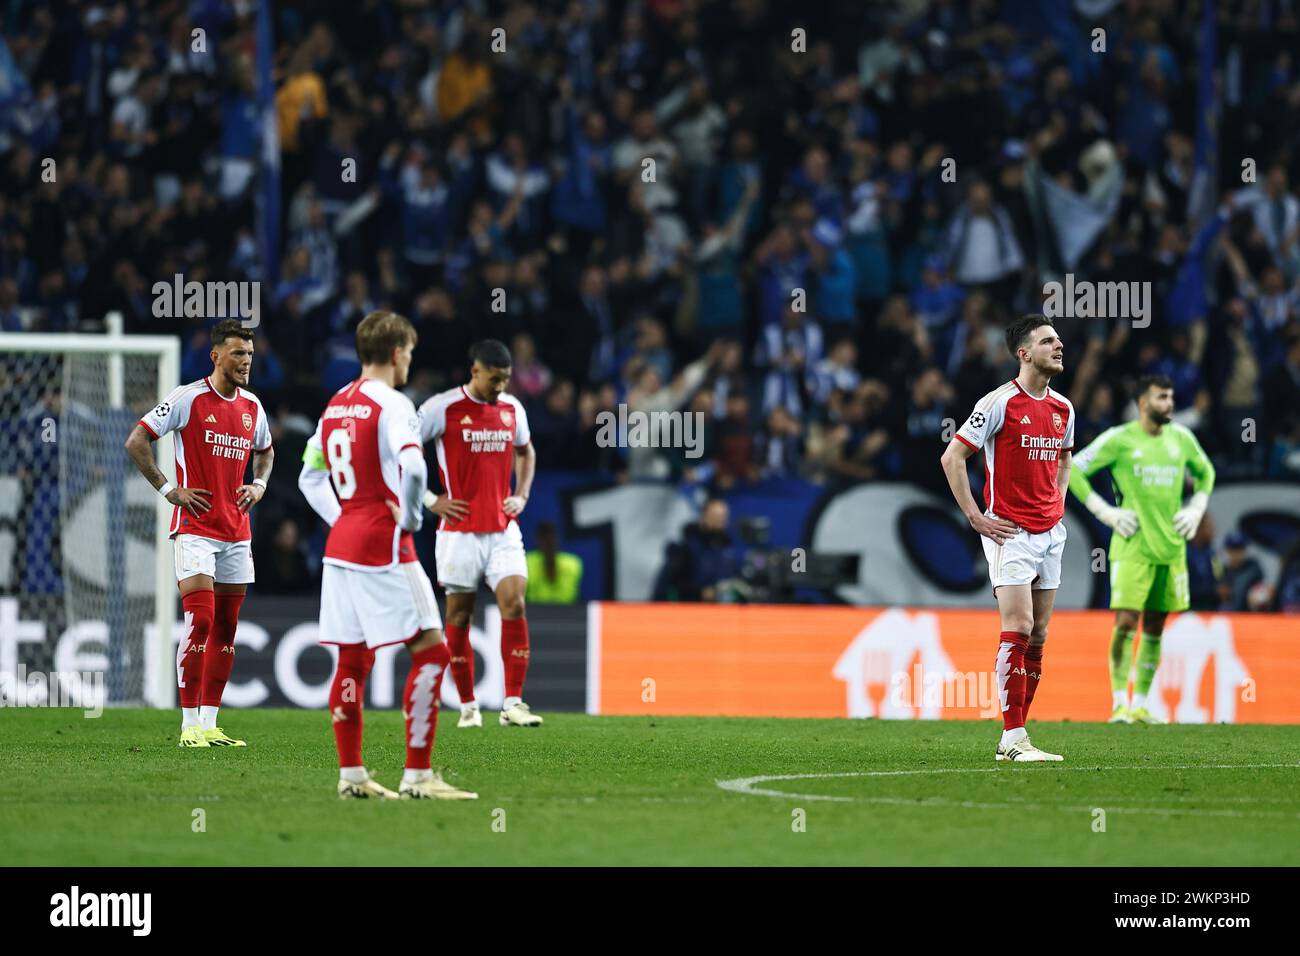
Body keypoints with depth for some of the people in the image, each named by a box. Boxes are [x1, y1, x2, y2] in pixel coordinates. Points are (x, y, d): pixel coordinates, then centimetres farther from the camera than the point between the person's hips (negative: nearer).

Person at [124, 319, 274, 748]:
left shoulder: (252, 405, 10)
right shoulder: (189, 398, -9)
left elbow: (264, 450, 30)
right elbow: (136, 441, -8)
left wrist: (258, 485, 11)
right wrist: (169, 490, -10)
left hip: (236, 531, 7)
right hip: (196, 527, -7)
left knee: (225, 629, 6)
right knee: (200, 621, -14)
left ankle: (210, 724, 12)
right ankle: (190, 725, -11)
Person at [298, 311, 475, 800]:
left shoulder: (335, 406, 13)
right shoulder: (392, 405, -13)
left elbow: (310, 476, 21)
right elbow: (412, 467, -28)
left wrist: (341, 520, 17)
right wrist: (411, 518, -13)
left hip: (341, 541, 8)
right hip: (385, 547, -8)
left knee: (352, 660, 11)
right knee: (430, 651, -5)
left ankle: (351, 773, 12)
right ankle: (417, 775, -10)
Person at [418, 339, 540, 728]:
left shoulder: (512, 408, 8)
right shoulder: (442, 408, -8)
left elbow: (525, 452, 27)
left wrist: (521, 495, 12)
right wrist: (430, 500, -6)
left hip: (503, 528, 3)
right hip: (460, 530, -3)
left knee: (514, 604, -11)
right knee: (459, 616, 3)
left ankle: (513, 704, -10)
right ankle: (468, 706, 13)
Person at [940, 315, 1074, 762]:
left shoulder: (1063, 407, 11)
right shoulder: (1000, 402, -11)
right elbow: (952, 457, -9)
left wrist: (1057, 503, 15)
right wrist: (976, 517, -11)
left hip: (1050, 531, 7)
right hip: (1010, 532, -7)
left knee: (1038, 636, 6)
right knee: (1018, 628, -14)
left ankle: (1014, 736, 10)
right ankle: (1013, 739, -14)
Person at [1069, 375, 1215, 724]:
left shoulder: (1181, 439, 8)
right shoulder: (1119, 439, -6)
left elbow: (1205, 472, 27)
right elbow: (1072, 471, -2)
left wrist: (1196, 509, 12)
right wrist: (1105, 511, -6)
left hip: (1171, 547, 5)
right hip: (1132, 547, -5)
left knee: (1154, 628, 7)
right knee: (1126, 622, -13)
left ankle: (1141, 704, 13)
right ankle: (1120, 703, -7)